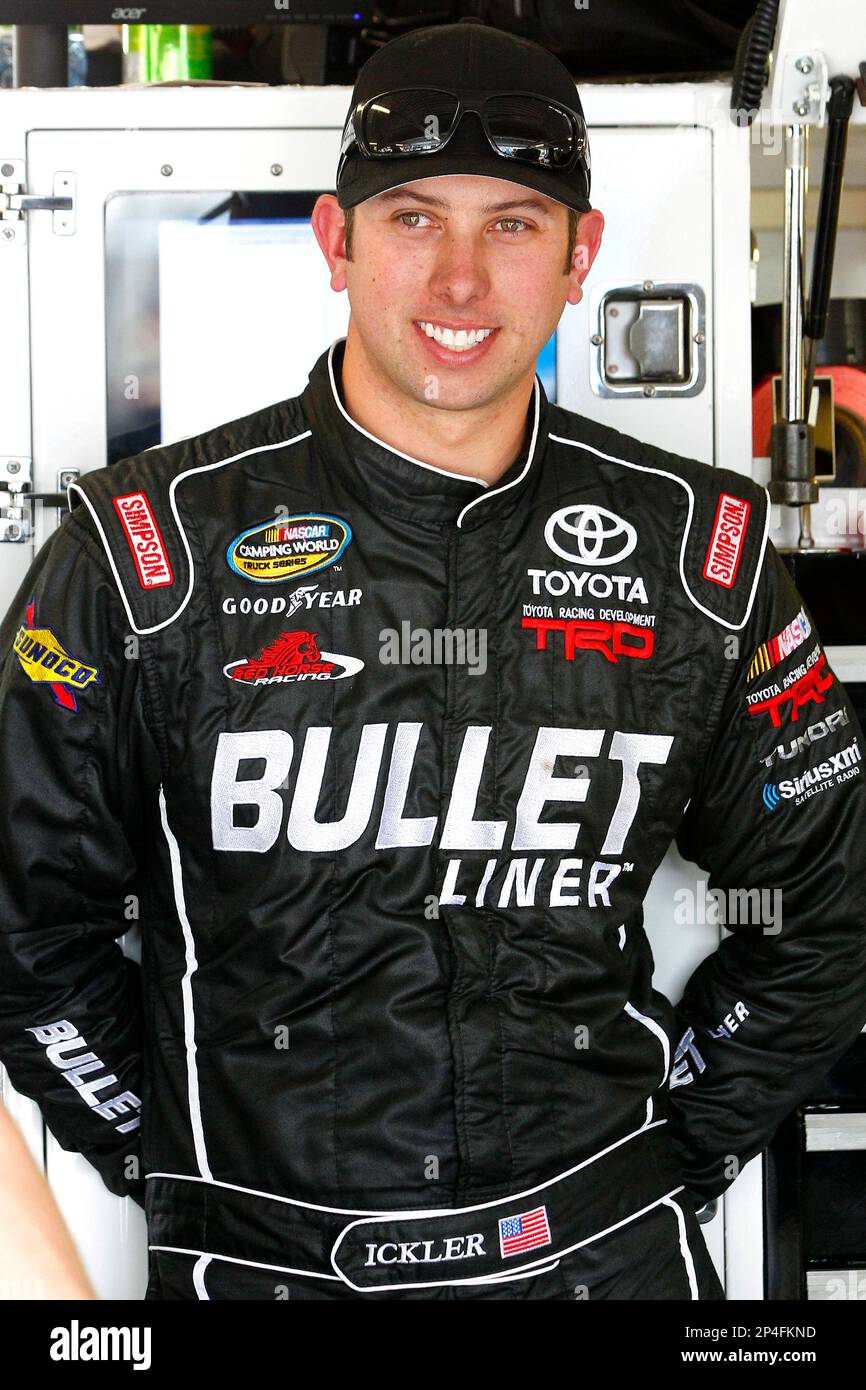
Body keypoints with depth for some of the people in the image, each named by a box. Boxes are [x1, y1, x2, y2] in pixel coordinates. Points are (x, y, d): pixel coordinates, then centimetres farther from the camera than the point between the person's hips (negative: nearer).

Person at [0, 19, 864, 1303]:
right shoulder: (149, 546, -10)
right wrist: (175, 1159, -2)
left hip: (604, 1249, 2)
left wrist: (676, 1144, 3)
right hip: (260, 1261, -1)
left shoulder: (698, 546, -3)